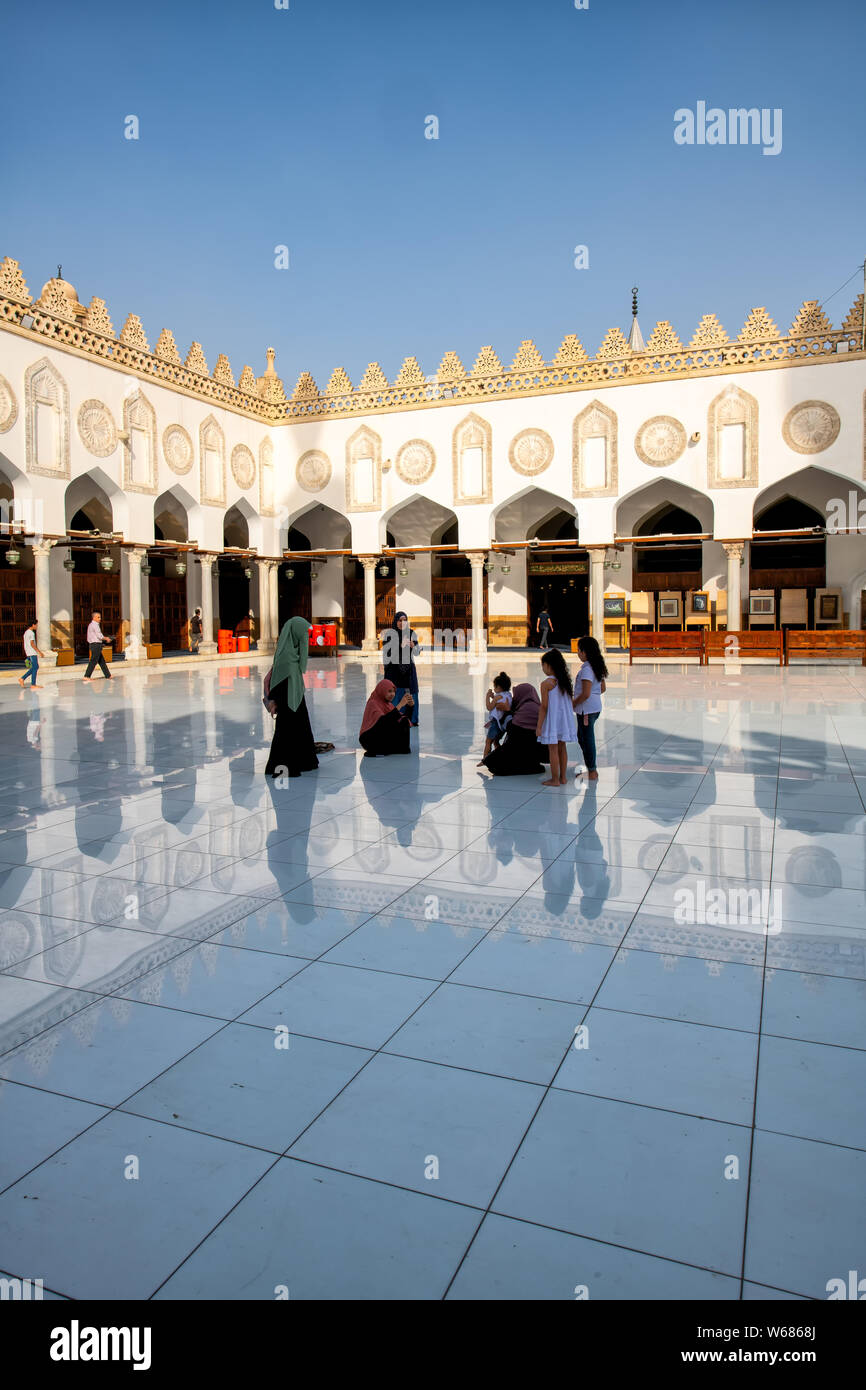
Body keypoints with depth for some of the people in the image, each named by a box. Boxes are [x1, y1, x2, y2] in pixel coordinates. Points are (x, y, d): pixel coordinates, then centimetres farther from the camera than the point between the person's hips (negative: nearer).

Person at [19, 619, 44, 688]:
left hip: (28, 653, 10)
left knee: (36, 667, 14)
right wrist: (39, 652, -17)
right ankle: (33, 685, -7)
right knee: (35, 668, -6)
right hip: (32, 653, -10)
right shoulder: (31, 633, -12)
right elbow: (32, 644, -19)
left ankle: (22, 678, 11)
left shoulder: (26, 632, 18)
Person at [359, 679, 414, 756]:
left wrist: (410, 705, -10)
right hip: (369, 740, -7)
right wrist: (400, 705, -31)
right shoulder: (373, 703, -15)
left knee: (404, 721, -7)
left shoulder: (388, 704, 8)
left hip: (382, 737, 7)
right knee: (391, 722, -29)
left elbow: (406, 717, 8)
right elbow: (383, 721, -31)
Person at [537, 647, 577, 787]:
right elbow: (571, 703, 10)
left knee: (553, 750, 1)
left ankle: (555, 780, 6)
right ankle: (562, 778, 20)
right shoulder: (566, 681, 5)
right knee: (562, 748, 14)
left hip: (552, 721, -6)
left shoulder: (546, 683, -14)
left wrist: (539, 726, -10)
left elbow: (544, 706, -14)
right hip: (565, 719, 6)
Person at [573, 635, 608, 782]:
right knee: (582, 737, 20)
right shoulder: (597, 667, 9)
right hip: (595, 707, 9)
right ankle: (591, 768, 26)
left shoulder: (586, 669, -20)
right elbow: (603, 688, 17)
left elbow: (585, 694, -24)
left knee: (587, 739, 1)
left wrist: (573, 703, -11)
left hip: (586, 709, -9)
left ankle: (592, 772, 10)